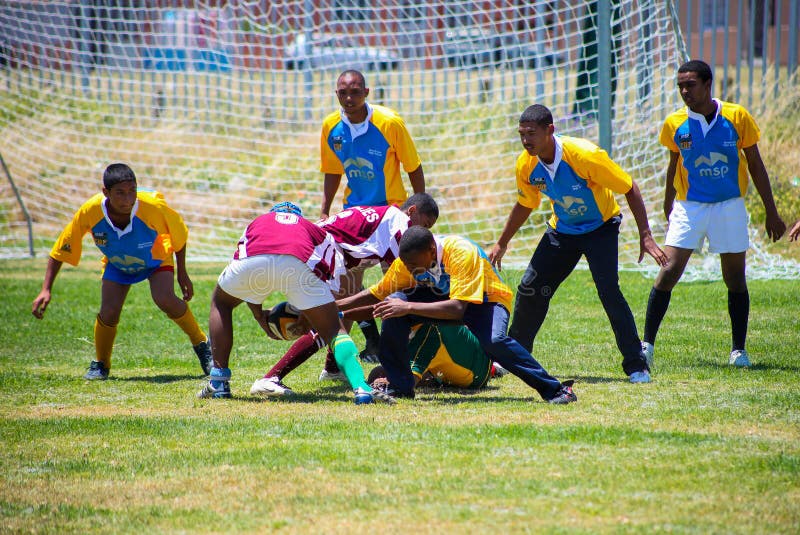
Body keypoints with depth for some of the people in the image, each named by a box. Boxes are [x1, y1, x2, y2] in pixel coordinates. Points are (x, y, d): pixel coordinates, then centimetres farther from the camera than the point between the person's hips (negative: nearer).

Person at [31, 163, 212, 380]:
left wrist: (182, 273, -8)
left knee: (165, 300, -27)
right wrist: (46, 290, -25)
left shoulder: (152, 206, -36)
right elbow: (60, 251, -18)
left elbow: (179, 233, -13)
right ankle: (100, 365, 11)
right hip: (116, 265, 1)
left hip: (156, 260, -1)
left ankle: (201, 344, -3)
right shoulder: (90, 212, -33)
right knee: (108, 313, -17)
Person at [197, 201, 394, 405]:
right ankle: (360, 387, -14)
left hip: (252, 259, 1)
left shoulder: (257, 222, 42)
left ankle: (218, 383, 23)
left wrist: (258, 314, 52)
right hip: (299, 263, -1)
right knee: (333, 329, 11)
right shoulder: (313, 229, 39)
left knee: (221, 302, 31)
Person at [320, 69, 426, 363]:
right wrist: (324, 212, 4)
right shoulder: (331, 127, -6)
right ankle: (372, 340, 11)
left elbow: (413, 167, -9)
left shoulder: (389, 122, -18)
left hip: (392, 207, -4)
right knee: (348, 278, -3)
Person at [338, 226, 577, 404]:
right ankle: (400, 386, -5)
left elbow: (458, 309, -43)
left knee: (493, 340, -38)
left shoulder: (461, 253, -35)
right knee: (393, 309, -20)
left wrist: (408, 307, -46)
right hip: (440, 296, 5)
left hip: (485, 299, -5)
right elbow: (377, 293, -1)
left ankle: (553, 388, -24)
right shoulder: (408, 260, -17)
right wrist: (336, 306, -7)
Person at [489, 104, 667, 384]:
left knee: (608, 290, -24)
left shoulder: (585, 155, -31)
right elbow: (524, 205, 8)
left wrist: (645, 236, -26)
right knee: (530, 289, 0)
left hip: (601, 227, -5)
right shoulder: (526, 166, -14)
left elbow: (630, 189, -22)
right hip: (562, 231, 5)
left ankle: (637, 366, -16)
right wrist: (501, 243, 14)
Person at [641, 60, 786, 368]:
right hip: (688, 207, 0)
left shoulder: (737, 117, -6)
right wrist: (668, 207, 18)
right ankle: (646, 344, -5)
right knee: (668, 272, -11)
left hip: (730, 206, 0)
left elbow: (755, 165, 2)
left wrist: (771, 212, 2)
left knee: (735, 279, 4)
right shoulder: (675, 124, -3)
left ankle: (738, 350, 14)